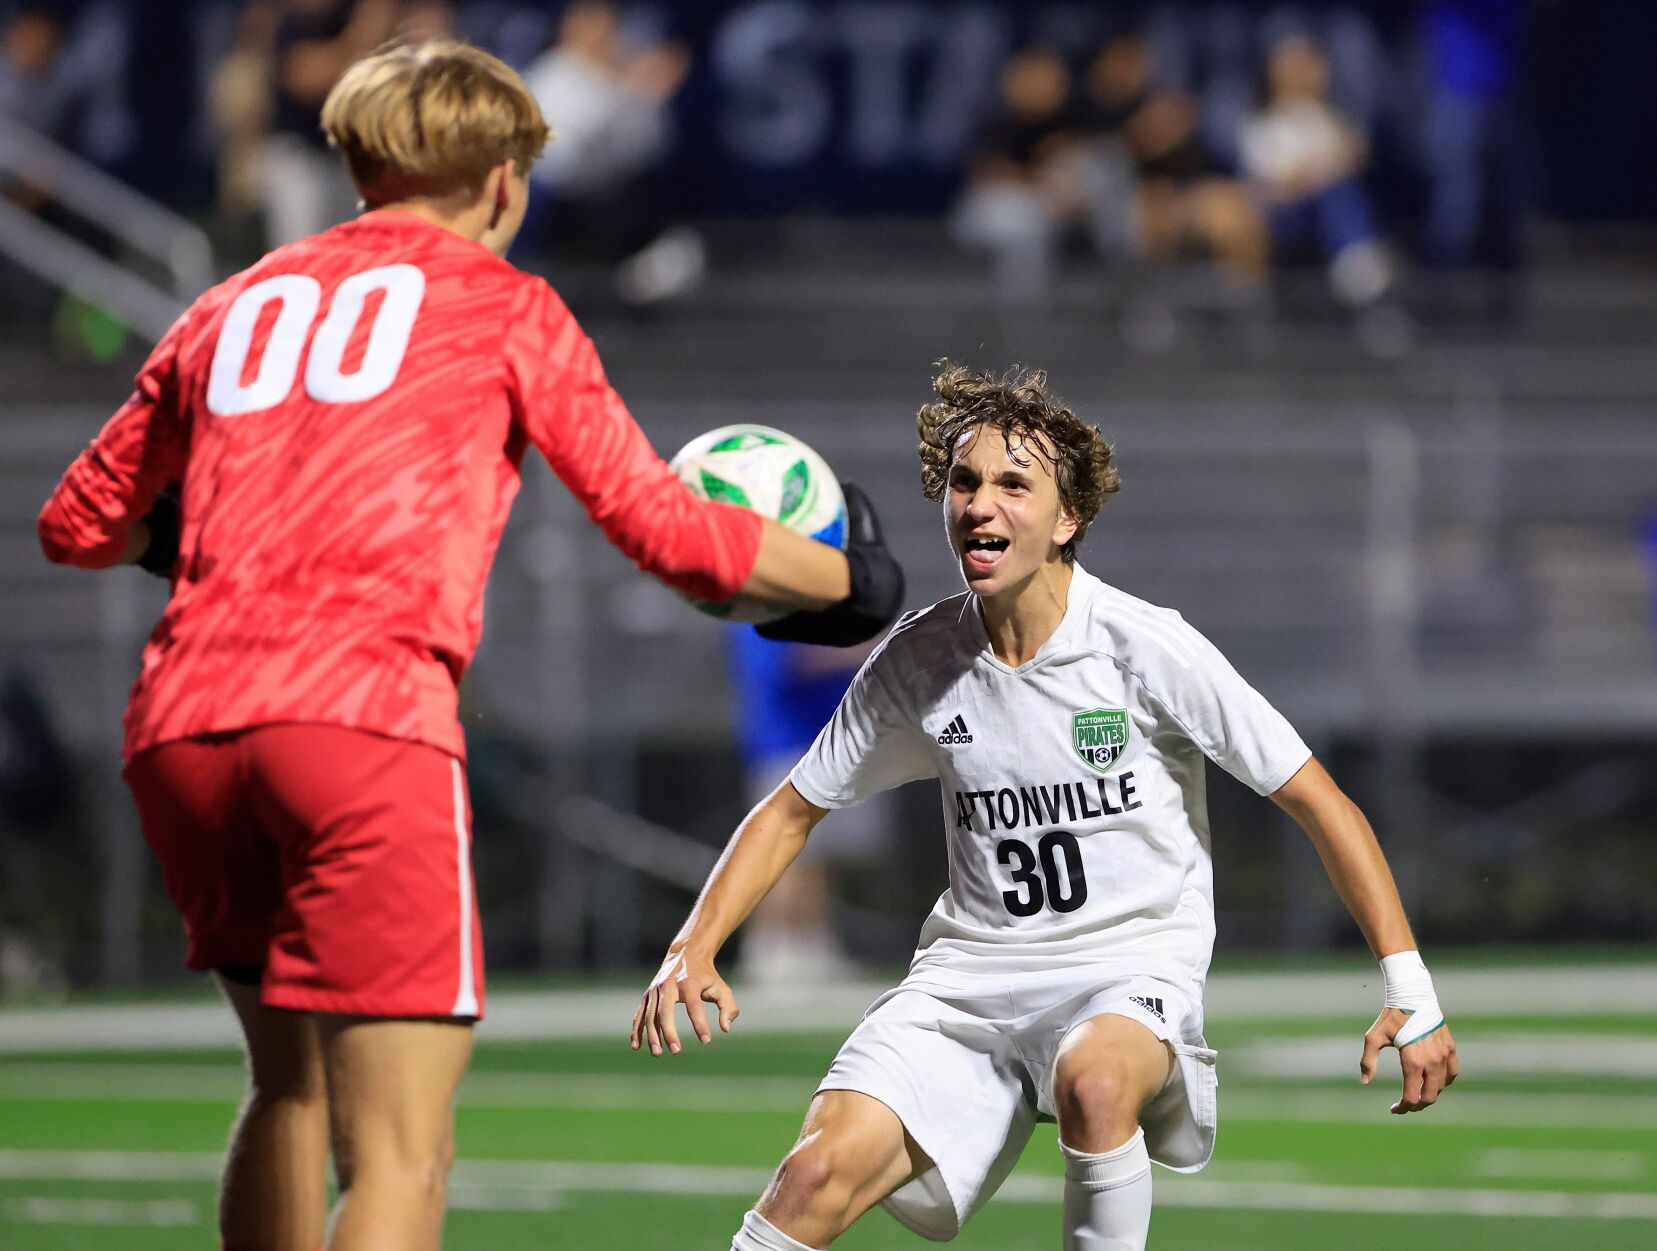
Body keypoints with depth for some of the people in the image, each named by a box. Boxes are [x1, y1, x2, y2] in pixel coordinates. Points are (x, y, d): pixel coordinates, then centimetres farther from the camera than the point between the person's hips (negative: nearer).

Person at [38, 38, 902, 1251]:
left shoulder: (235, 306, 25)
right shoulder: (505, 306, 14)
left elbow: (79, 525, 31)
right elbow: (664, 526, 13)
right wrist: (846, 581, 29)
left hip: (177, 725, 5)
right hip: (367, 710, -5)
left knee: (291, 1082, 24)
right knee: (400, 1153, -8)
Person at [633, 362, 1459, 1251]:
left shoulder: (1148, 648, -10)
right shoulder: (917, 660, 1)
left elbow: (1317, 802, -5)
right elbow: (792, 811, 14)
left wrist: (1411, 992, -10)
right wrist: (693, 949, -1)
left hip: (1134, 962, -3)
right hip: (972, 969, 3)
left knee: (1093, 1081, -39)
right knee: (819, 1172, -19)